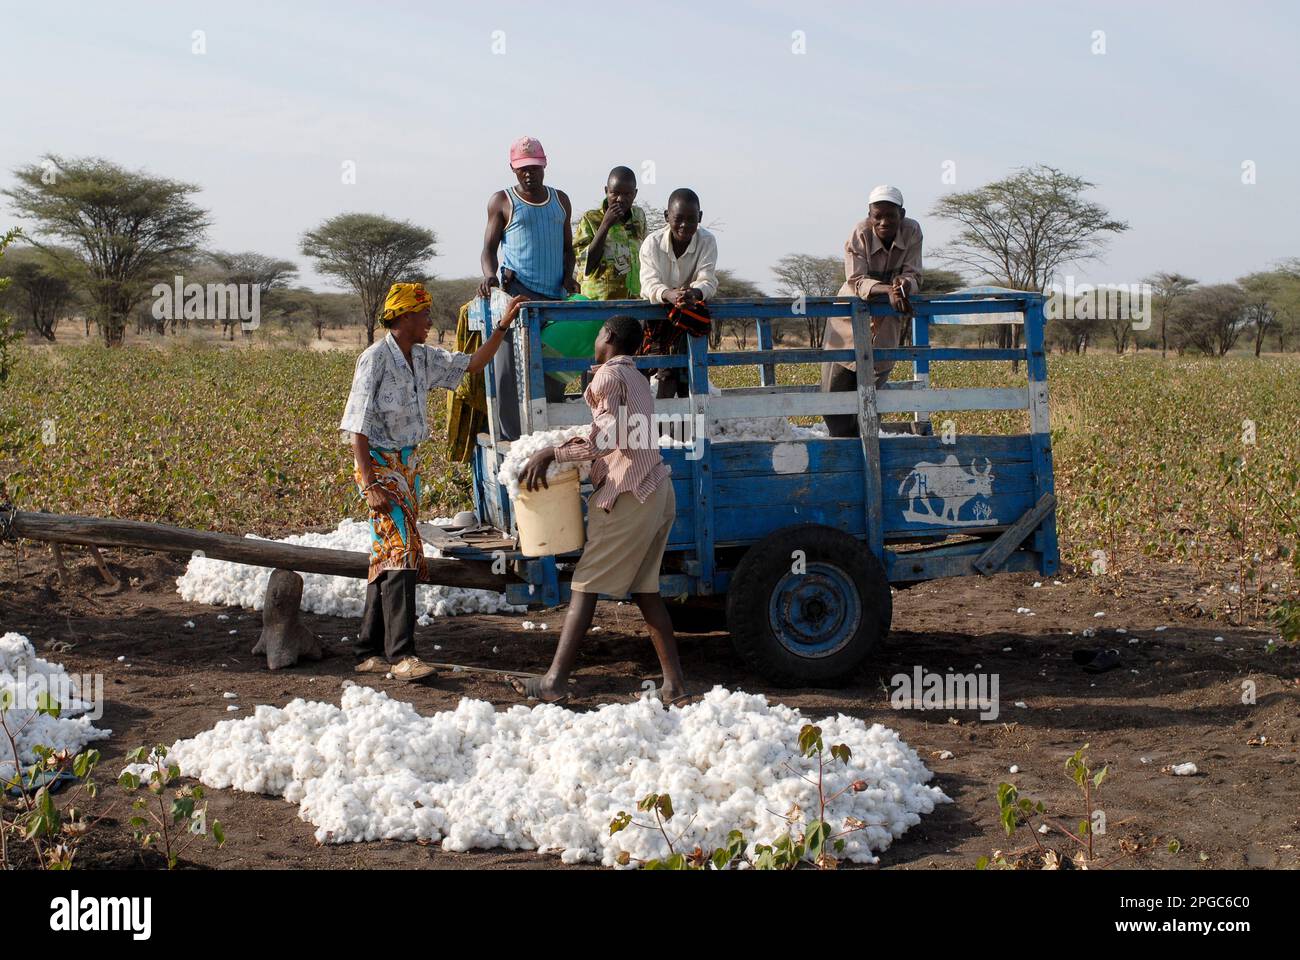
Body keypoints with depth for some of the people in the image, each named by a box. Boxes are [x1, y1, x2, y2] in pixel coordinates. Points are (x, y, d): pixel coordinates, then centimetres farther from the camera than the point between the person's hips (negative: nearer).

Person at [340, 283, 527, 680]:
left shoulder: (423, 358, 9)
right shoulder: (376, 359, -14)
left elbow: (472, 364, 21)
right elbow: (358, 427, -17)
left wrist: (504, 324, 11)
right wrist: (370, 486, -22)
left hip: (408, 464, 9)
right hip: (380, 465, -9)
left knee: (387, 557, 10)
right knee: (399, 553, -15)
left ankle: (370, 652, 16)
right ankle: (401, 655, -15)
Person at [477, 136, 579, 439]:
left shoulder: (560, 200, 18)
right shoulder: (502, 201, 7)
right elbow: (489, 249, 4)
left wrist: (568, 276, 4)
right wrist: (490, 276, -16)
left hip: (555, 295, 4)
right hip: (517, 292, -4)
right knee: (510, 366, -11)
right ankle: (511, 437, -9)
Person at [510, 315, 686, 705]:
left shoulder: (609, 375, -8)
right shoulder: (637, 378, 20)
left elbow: (607, 438, -19)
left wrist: (549, 454, -16)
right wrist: (581, 444, 20)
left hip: (628, 495, -9)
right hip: (657, 492, 9)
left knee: (585, 585, -6)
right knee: (644, 588, 12)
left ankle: (555, 681, -7)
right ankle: (673, 681, 8)